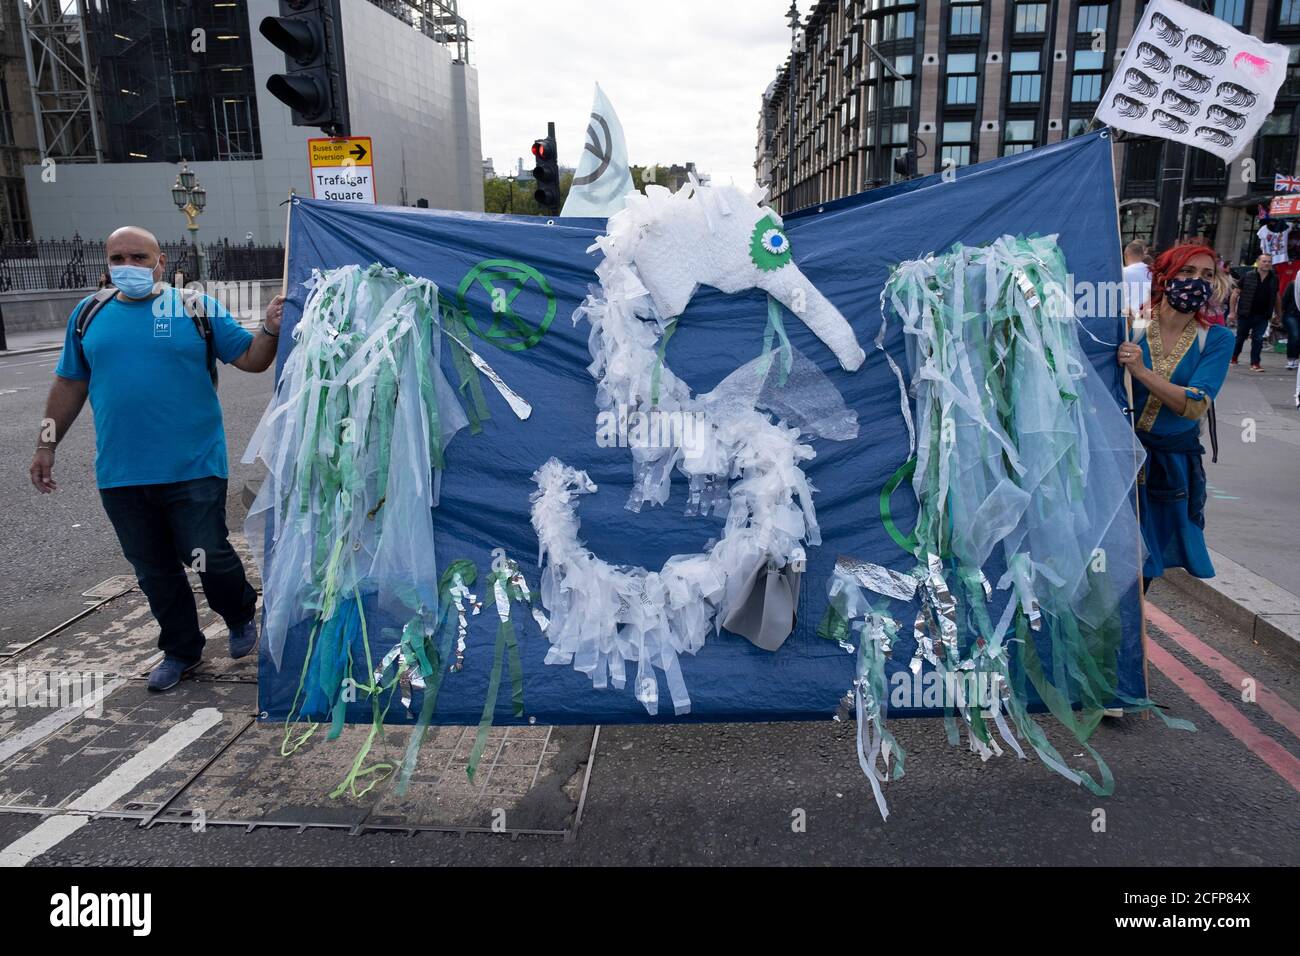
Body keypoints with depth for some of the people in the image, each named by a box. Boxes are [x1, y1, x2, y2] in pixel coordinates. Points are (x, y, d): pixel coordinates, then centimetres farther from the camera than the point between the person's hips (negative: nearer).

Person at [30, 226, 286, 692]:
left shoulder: (198, 309, 0)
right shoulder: (88, 314, 10)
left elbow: (250, 359, -2)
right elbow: (69, 384, 17)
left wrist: (270, 330, -22)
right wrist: (46, 444, 15)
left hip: (193, 469, -3)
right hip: (120, 476, 4)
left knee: (208, 558, 1)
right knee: (154, 570, 12)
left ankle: (241, 618, 31)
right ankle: (180, 649, 30)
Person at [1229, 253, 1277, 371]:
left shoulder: (1274, 279, 5)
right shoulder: (1247, 277, -5)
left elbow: (1276, 298, 14)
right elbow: (1236, 294, -2)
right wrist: (1233, 311, -5)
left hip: (1263, 317, 2)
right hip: (1245, 315, -2)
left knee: (1258, 339, -4)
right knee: (1240, 337, 11)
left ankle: (1255, 363, 0)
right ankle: (1234, 358, 30)